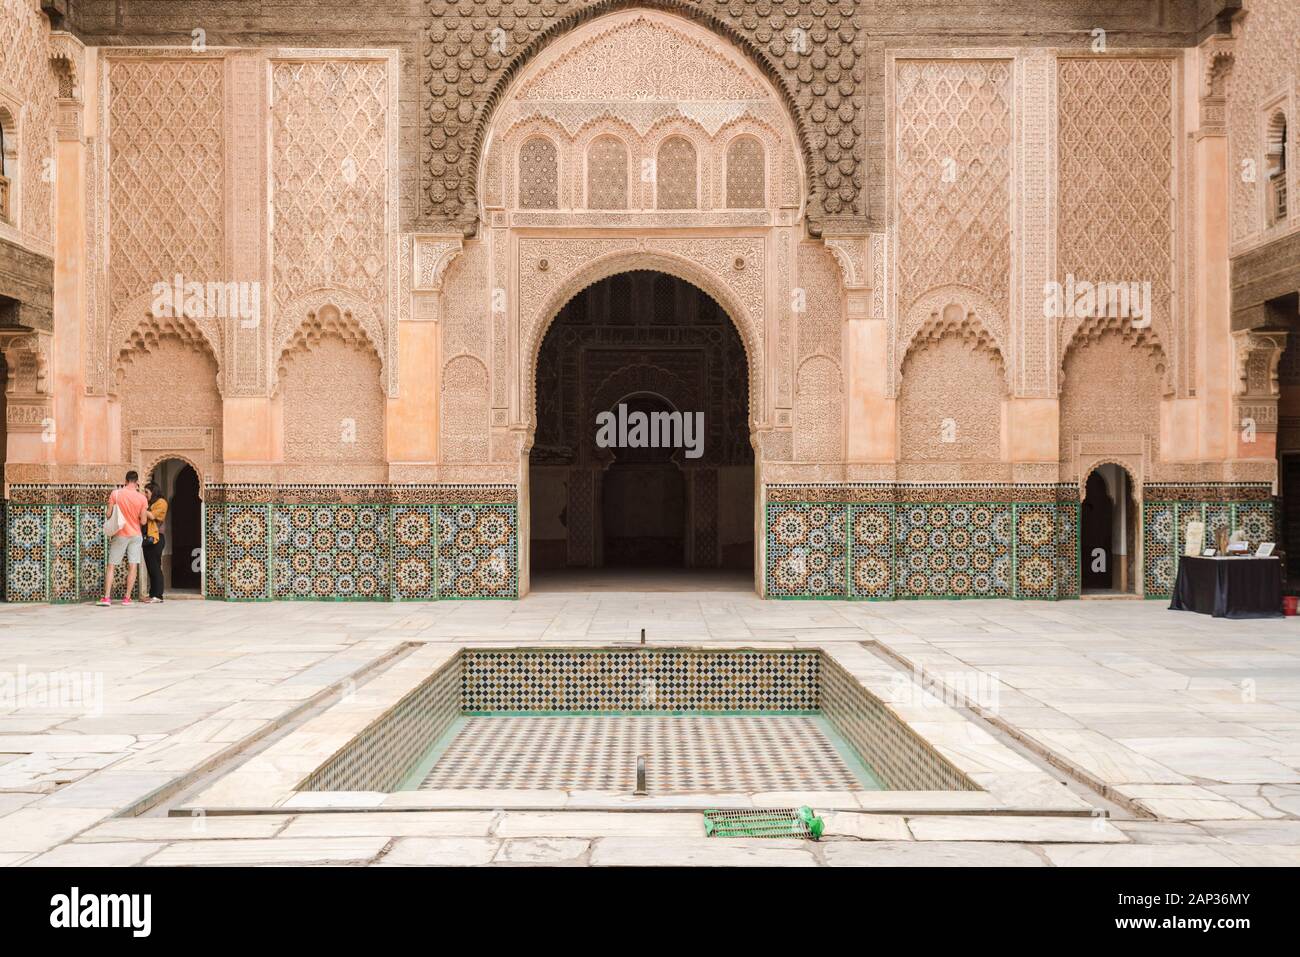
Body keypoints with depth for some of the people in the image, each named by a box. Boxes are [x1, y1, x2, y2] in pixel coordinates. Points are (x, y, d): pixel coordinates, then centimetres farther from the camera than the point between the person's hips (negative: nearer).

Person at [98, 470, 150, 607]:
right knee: (133, 566, 3)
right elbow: (143, 521, -5)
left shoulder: (115, 493, -8)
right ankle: (127, 598, 2)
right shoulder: (142, 498, -6)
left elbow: (108, 514, -7)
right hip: (135, 534, 1)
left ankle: (106, 598, -3)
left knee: (111, 566, 4)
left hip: (120, 535, 0)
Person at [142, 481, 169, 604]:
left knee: (155, 568, -9)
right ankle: (152, 594, 9)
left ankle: (158, 596, -9)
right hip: (147, 538, 8)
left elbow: (152, 516, -15)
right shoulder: (150, 503, 21)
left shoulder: (161, 502, -3)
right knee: (150, 568, 7)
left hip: (155, 538, -8)